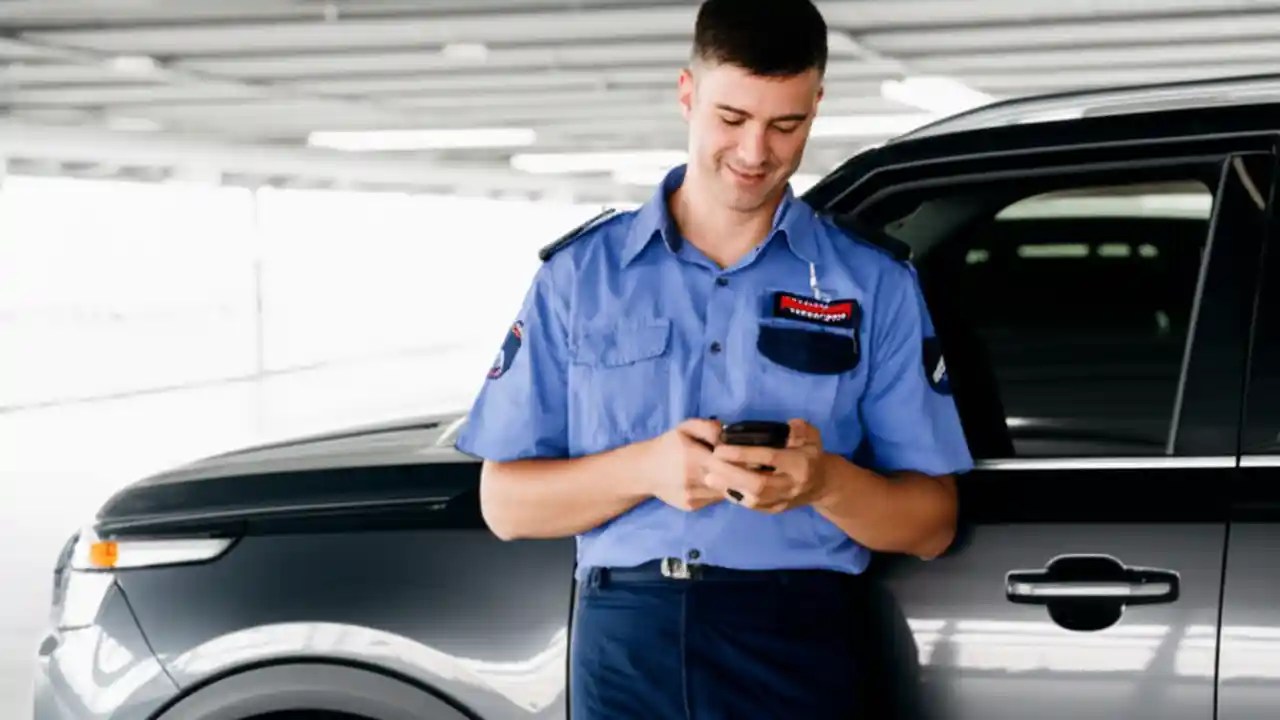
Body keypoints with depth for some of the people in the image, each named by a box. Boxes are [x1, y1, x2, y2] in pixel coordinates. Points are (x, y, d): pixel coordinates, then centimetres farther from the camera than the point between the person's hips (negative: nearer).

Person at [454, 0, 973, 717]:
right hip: (623, 641, 1)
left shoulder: (875, 285, 5)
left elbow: (931, 525, 4)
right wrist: (646, 469, -12)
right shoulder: (581, 272, 7)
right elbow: (506, 503, 4)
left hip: (796, 648, 0)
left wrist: (825, 481, -16)